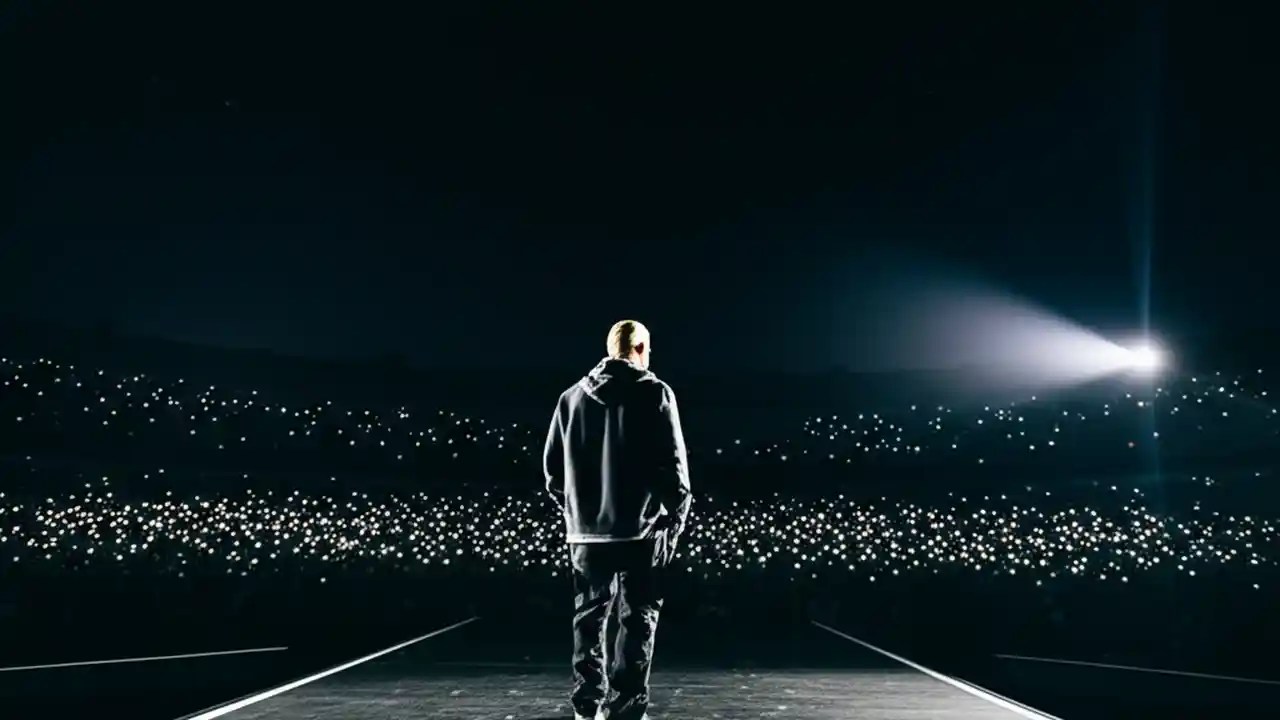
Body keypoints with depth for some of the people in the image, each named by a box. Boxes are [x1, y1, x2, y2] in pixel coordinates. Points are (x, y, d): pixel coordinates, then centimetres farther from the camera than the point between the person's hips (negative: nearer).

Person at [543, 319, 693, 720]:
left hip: (586, 529, 4)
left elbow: (552, 464, 9)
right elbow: (672, 461, -8)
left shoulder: (572, 397, 8)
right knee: (637, 619, 2)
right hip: (639, 528, -4)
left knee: (589, 616, 13)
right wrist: (678, 512, 2)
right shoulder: (654, 393, -5)